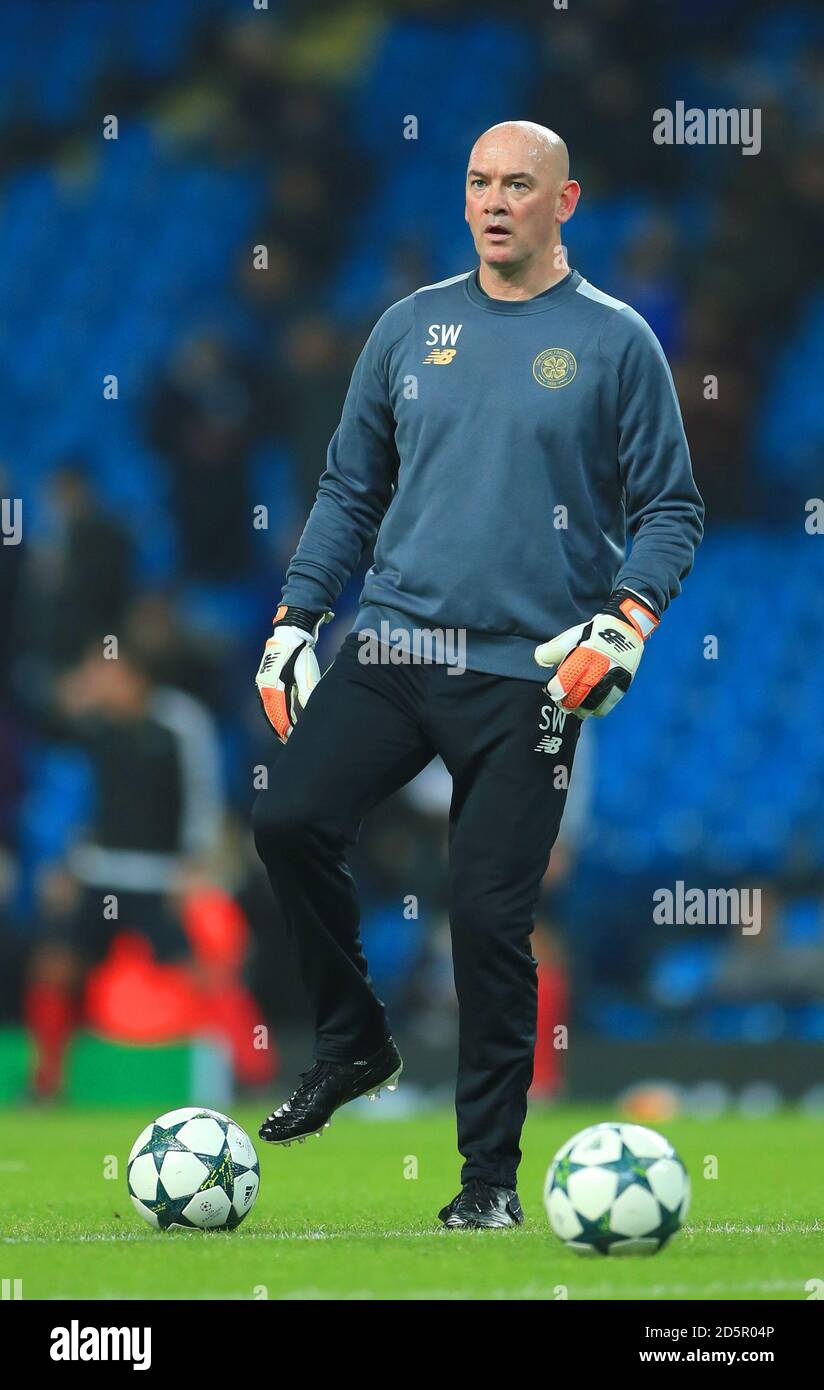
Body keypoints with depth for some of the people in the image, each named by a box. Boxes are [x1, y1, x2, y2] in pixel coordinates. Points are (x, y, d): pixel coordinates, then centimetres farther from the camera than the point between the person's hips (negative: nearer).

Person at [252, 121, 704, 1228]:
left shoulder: (615, 341, 1)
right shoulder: (413, 328, 11)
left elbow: (672, 511, 2)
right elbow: (350, 489, 17)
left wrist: (623, 625, -14)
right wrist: (295, 623, 10)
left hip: (529, 670, -3)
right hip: (393, 644, 3)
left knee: (491, 915, -5)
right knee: (290, 820, -16)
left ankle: (491, 1169, 7)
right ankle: (352, 1042, 7)